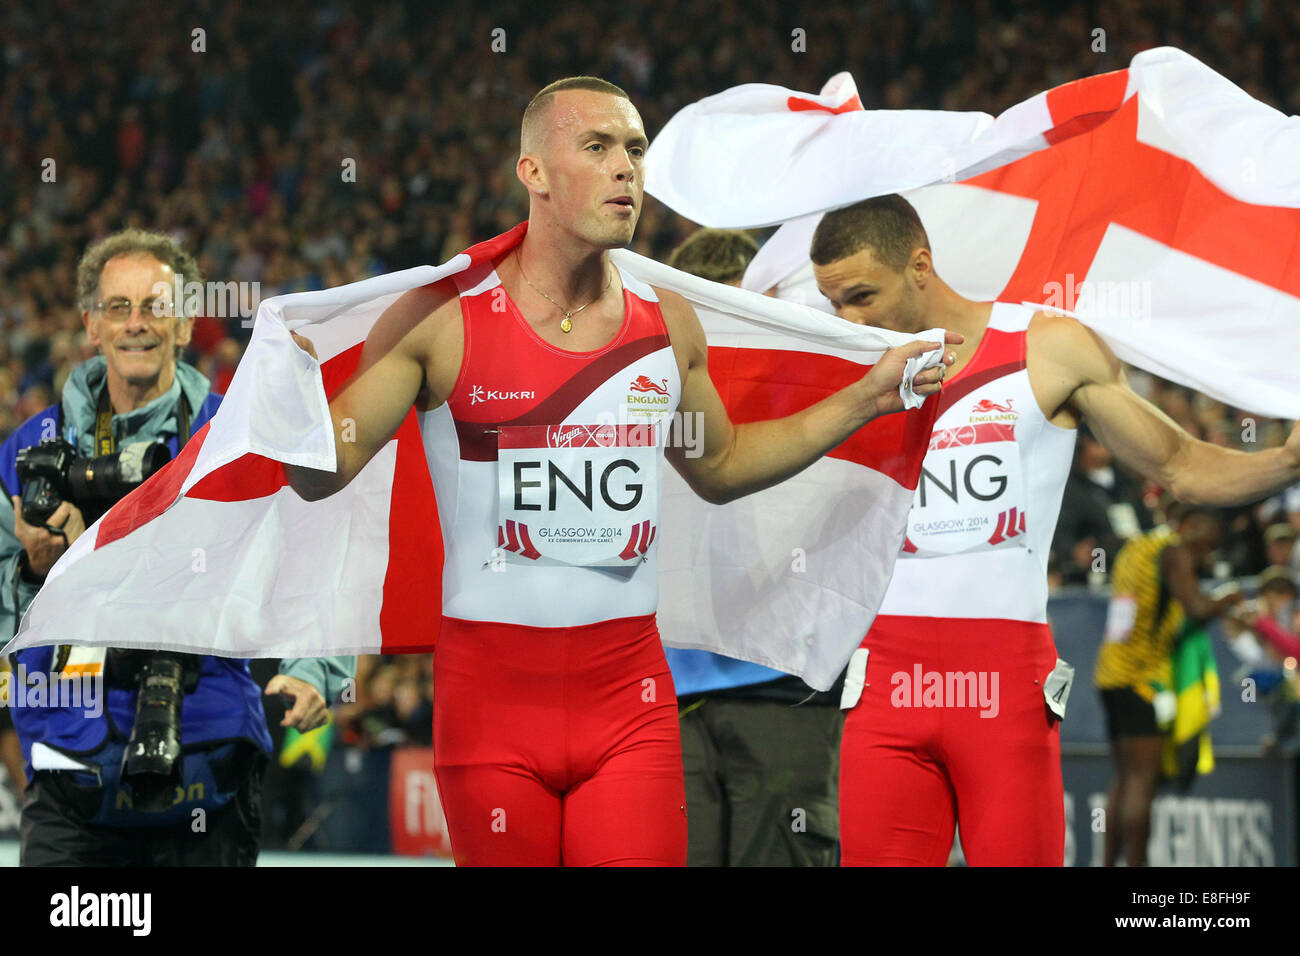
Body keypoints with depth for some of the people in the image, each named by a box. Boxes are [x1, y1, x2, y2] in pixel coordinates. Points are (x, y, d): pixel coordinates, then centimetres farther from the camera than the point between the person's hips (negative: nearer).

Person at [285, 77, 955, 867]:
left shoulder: (668, 322, 7)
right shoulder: (444, 314, -6)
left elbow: (719, 466, 25)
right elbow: (322, 472, -6)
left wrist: (864, 401, 19)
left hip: (630, 692, 3)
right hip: (492, 686, -3)